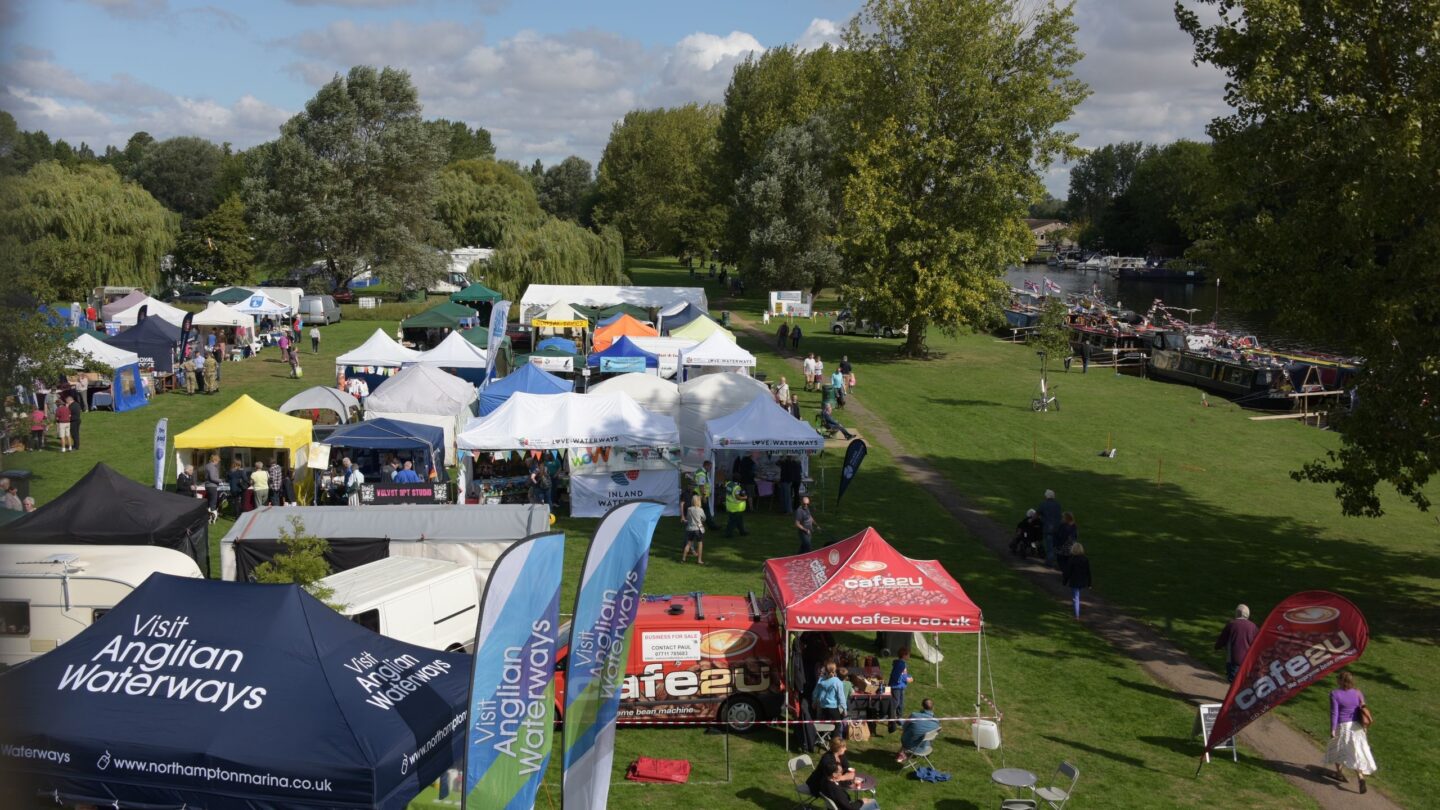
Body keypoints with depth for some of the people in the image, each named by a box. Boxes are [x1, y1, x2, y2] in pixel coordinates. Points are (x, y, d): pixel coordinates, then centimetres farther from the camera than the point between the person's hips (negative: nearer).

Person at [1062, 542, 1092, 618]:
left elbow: (1067, 572, -12)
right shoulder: (1086, 559, -3)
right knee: (1077, 597, 24)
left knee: (1076, 598, 3)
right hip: (1083, 582, 4)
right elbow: (1088, 572, 2)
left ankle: (1077, 615, 6)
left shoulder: (1071, 559, -16)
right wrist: (1089, 583, 10)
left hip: (1074, 582, -4)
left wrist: (1064, 581, 0)